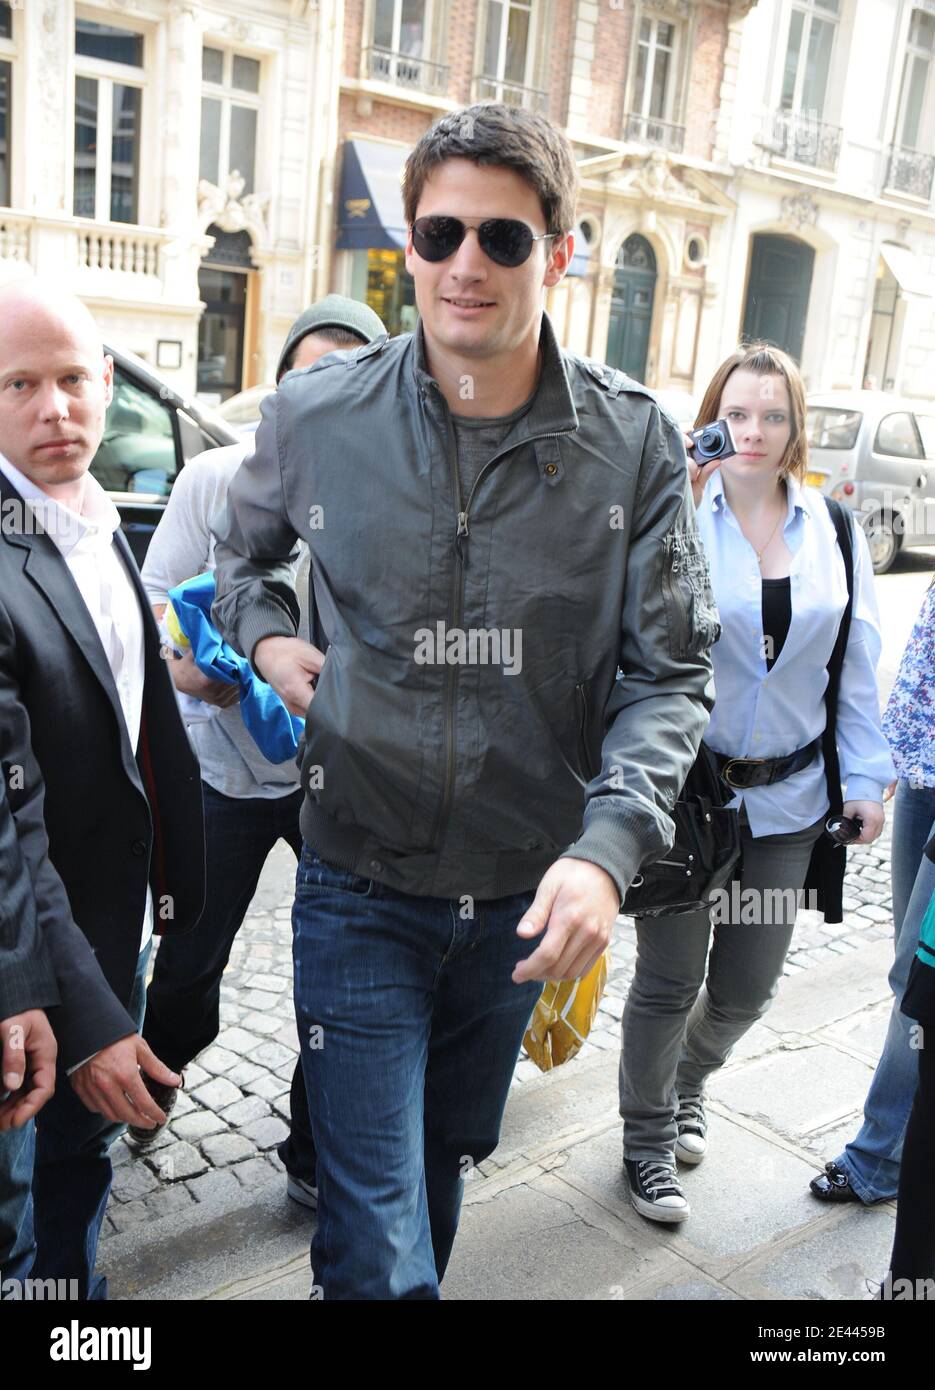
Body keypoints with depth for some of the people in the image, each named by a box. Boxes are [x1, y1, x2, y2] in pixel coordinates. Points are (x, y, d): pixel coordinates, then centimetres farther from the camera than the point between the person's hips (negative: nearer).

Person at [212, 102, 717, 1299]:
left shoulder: (634, 442, -8)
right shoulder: (313, 416, -6)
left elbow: (670, 674, -6)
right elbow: (243, 552, 16)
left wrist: (609, 844, -21)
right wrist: (265, 634, -5)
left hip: (531, 888, 2)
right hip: (363, 884, -1)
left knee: (446, 1167, 25)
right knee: (377, 1242, 1)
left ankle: (411, 1271, 54)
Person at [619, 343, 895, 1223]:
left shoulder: (834, 533, 4)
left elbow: (856, 667, 8)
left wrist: (864, 778, 6)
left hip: (787, 797, 4)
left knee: (747, 987, 15)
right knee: (669, 981, 8)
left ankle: (688, 1081, 48)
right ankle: (648, 1137, 34)